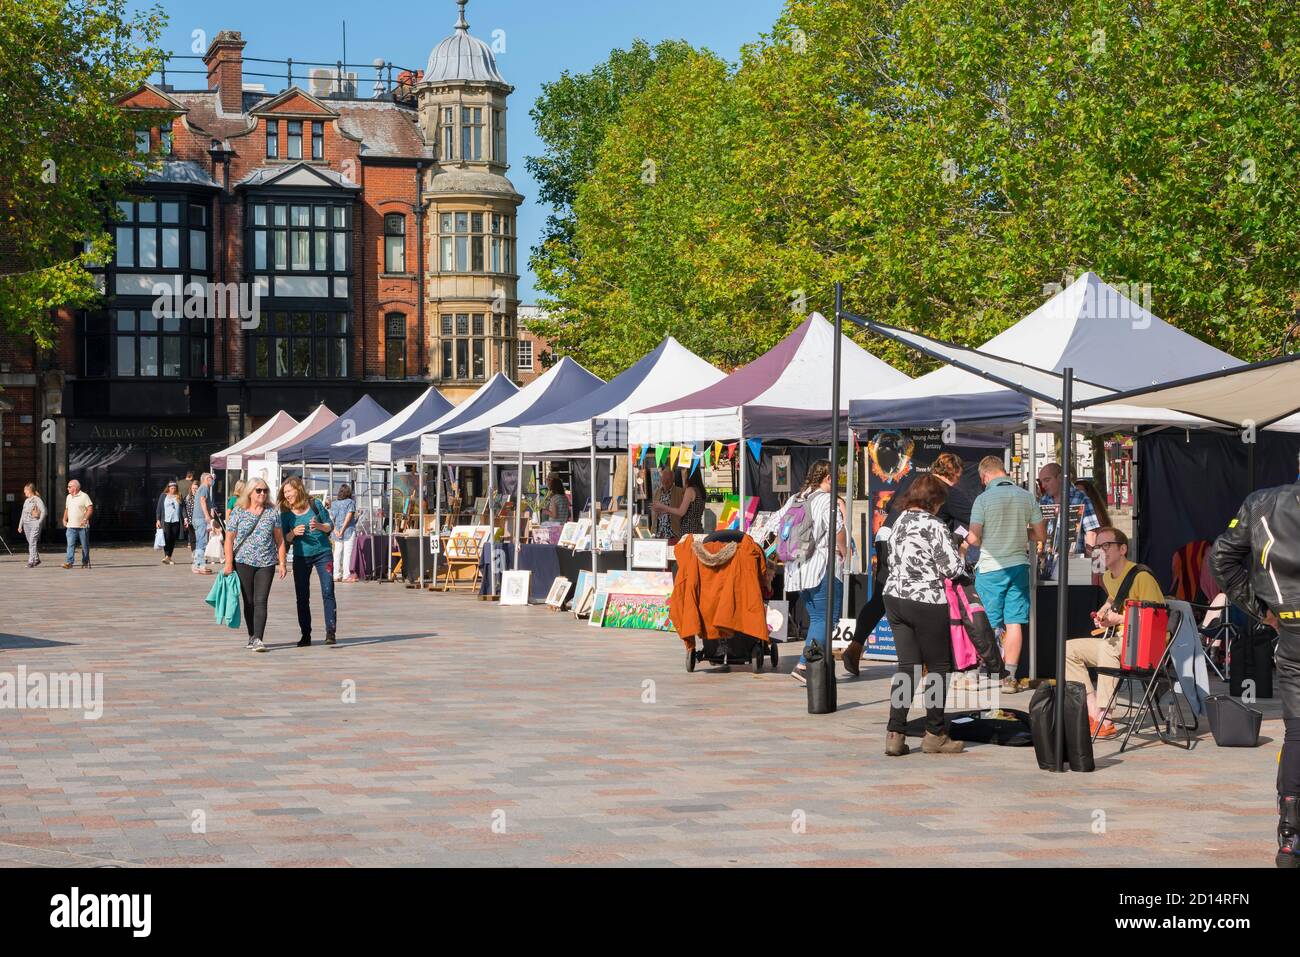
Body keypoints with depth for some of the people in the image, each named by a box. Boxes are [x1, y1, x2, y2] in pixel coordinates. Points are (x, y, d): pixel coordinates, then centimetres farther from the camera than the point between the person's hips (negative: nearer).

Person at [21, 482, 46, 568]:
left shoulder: (37, 499, -6)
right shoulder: (26, 501, 16)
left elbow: (43, 511, -11)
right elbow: (23, 513, 21)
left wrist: (39, 522, -14)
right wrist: (20, 525, 18)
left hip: (34, 523, -8)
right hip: (26, 524, 8)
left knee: (32, 542, -14)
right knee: (30, 543, 10)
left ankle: (31, 561, -18)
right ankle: (36, 559, 22)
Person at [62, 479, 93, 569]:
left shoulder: (84, 496, -5)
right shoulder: (68, 497, 15)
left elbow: (90, 509, -10)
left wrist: (85, 519, -20)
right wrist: (64, 520, 13)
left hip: (82, 526, -5)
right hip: (71, 526, 5)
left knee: (85, 546, 4)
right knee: (70, 545, -8)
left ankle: (85, 562, 14)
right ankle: (69, 562, -16)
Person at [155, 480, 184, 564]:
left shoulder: (179, 497, 10)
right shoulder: (163, 496, 6)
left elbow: (182, 508, 9)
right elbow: (159, 508, 6)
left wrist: (185, 518, -3)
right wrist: (158, 520, -1)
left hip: (176, 521, 2)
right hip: (166, 521, -2)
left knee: (173, 540, 3)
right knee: (167, 539, -11)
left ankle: (169, 557, 9)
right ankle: (166, 556, -9)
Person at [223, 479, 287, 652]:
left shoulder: (272, 512, 6)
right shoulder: (238, 512, 2)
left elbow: (279, 539, 8)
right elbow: (229, 539, 1)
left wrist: (282, 562, 2)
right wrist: (229, 563, -6)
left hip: (266, 563, 0)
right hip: (243, 562, 0)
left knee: (261, 601, -8)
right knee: (249, 602, 7)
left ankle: (258, 639, -14)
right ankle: (252, 637, 18)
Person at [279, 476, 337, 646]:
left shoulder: (315, 505, -2)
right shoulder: (286, 513, 2)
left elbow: (330, 526, 4)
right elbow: (285, 539, 5)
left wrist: (319, 526, -16)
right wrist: (294, 533, -15)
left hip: (323, 553, -2)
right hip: (301, 557, 2)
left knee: (328, 592, -9)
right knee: (302, 597, 3)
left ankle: (330, 632, -8)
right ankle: (305, 635, 11)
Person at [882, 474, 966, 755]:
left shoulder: (899, 523, 10)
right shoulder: (934, 526, -13)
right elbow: (953, 567, -14)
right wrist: (960, 558, 7)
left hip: (895, 597, 7)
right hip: (927, 602, -7)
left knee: (907, 666, 9)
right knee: (938, 667, 7)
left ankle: (895, 733, 1)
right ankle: (935, 734, 13)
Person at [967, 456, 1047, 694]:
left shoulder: (983, 499, -10)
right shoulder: (1026, 497, 2)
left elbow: (973, 538, -14)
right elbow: (1041, 534, 7)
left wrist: (968, 538, 9)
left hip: (991, 568, -3)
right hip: (1019, 565, 3)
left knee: (991, 625, 5)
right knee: (1014, 622, 5)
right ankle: (1010, 677, 5)